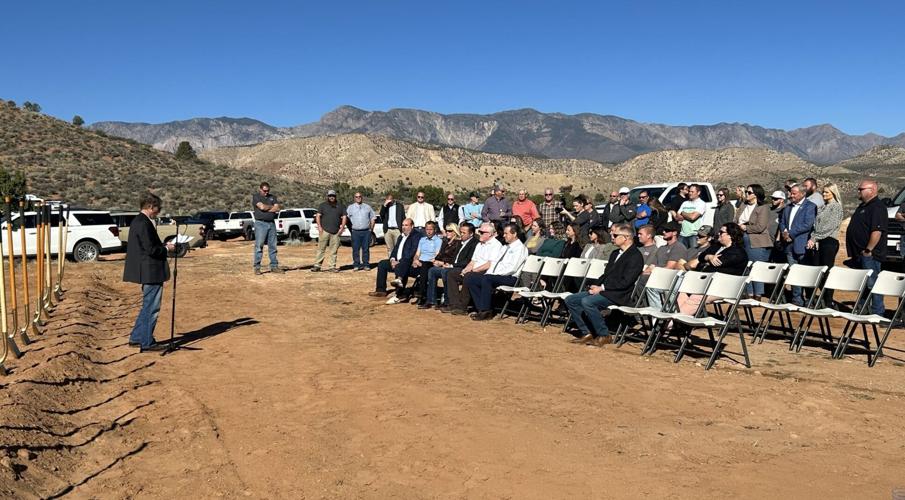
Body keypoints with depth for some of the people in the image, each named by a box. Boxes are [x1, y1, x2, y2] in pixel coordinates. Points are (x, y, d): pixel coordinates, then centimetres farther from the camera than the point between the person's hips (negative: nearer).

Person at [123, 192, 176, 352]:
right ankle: (147, 342, 8)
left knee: (148, 306, 20)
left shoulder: (137, 221, 13)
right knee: (151, 308, -1)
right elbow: (151, 249, -23)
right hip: (151, 272, -11)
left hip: (147, 272, 11)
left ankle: (136, 338, 26)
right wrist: (166, 248, -7)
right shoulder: (144, 224, -19)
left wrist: (163, 246, 12)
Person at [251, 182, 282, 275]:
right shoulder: (255, 197, 2)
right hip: (260, 223, -4)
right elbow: (262, 207, -15)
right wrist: (272, 207, 1)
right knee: (259, 246, -5)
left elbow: (278, 208, 1)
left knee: (273, 246, 5)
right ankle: (257, 267, -2)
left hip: (271, 223, 5)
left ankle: (274, 266, 9)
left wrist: (267, 208, -7)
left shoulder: (272, 197, 15)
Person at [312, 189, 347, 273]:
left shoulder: (339, 207, 16)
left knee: (334, 251, 4)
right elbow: (318, 216, 4)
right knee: (321, 249, -4)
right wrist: (319, 227, -8)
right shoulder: (322, 205, 8)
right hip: (324, 231, -2)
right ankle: (317, 265, -2)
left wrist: (342, 227, 3)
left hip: (336, 232, 3)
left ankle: (332, 266, 9)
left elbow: (344, 217, 15)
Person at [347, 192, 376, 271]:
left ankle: (366, 264, 6)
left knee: (366, 248, 1)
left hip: (366, 231, 1)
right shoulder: (350, 207, 8)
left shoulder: (367, 207, 11)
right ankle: (356, 265, 4)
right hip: (355, 232, -1)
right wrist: (350, 229, 2)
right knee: (355, 249, -1)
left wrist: (371, 228, 7)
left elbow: (373, 218, 14)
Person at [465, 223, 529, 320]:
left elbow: (512, 268, -17)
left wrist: (495, 274, -18)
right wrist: (488, 272, 2)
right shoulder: (505, 247, 23)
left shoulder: (520, 248, -6)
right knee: (470, 278, -5)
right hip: (494, 276, 9)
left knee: (486, 279, -35)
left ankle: (486, 311, -25)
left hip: (509, 278, -9)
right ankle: (481, 309, -9)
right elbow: (495, 263, 21)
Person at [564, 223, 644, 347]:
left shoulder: (635, 256, -10)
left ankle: (604, 336, -16)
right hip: (604, 290, 10)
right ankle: (586, 333, 2)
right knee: (570, 300, -1)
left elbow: (625, 282, -18)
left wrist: (602, 288, -16)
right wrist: (596, 286, 1)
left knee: (587, 301, -32)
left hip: (618, 295, -10)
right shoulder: (615, 253, 20)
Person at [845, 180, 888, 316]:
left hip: (869, 254, -10)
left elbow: (877, 231, -23)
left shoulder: (877, 207, -14)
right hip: (859, 254, 10)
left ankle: (877, 312, 0)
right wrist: (853, 252, 20)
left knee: (872, 283, -6)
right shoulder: (862, 206, 18)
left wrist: (868, 250, -23)